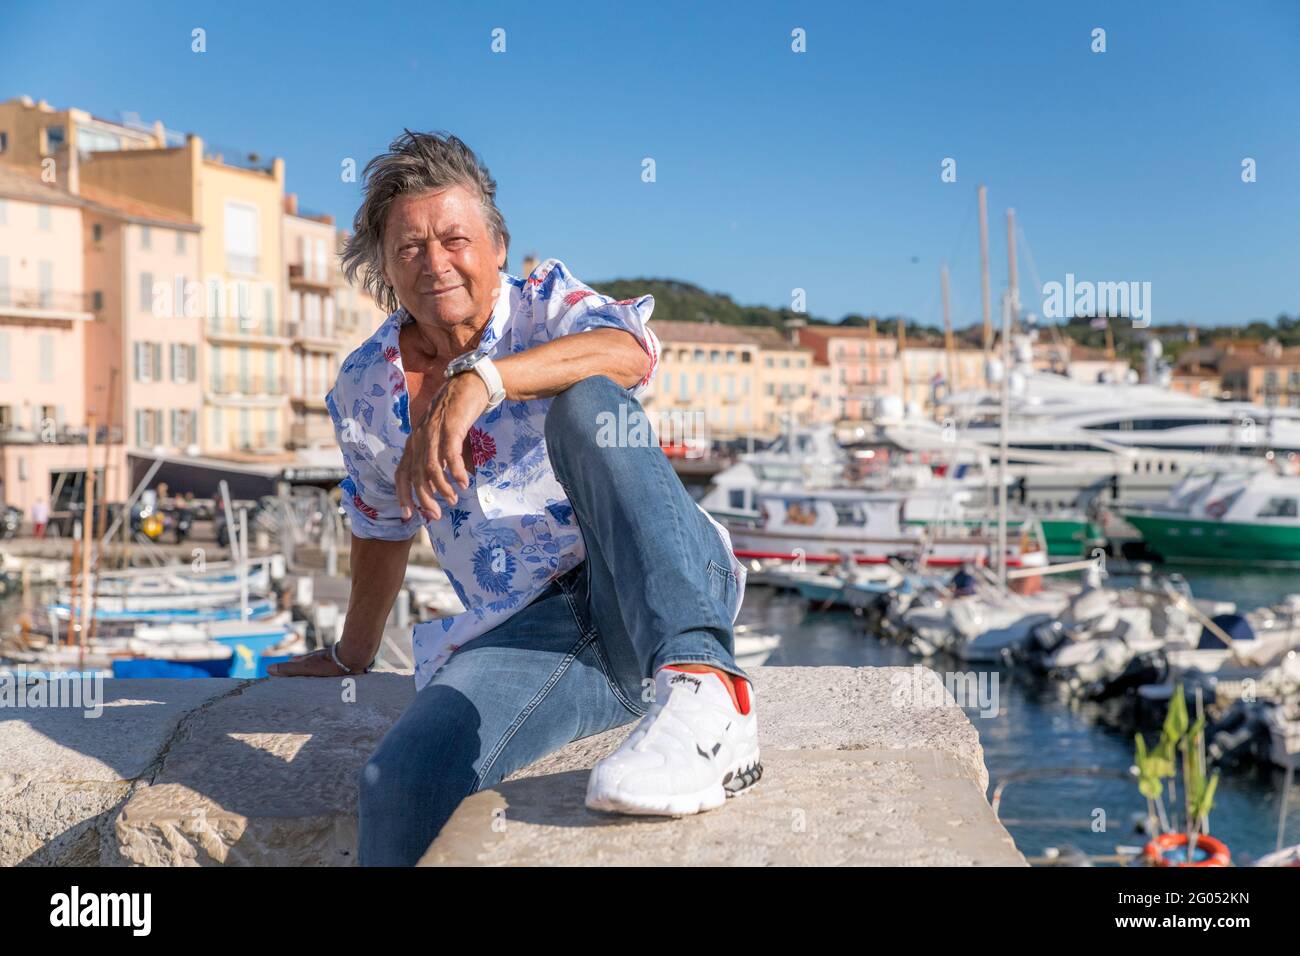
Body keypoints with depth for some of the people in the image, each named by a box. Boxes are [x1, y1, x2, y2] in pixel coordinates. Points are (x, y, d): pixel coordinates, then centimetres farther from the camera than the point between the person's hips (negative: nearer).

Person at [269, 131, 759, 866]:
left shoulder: (547, 304, 4)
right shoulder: (363, 391, 15)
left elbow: (630, 352, -21)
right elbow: (383, 530, 31)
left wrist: (479, 380, -35)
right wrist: (351, 656, 41)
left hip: (663, 595, -3)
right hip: (529, 632, 3)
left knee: (585, 404, -33)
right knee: (399, 783, -29)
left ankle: (706, 688, -48)